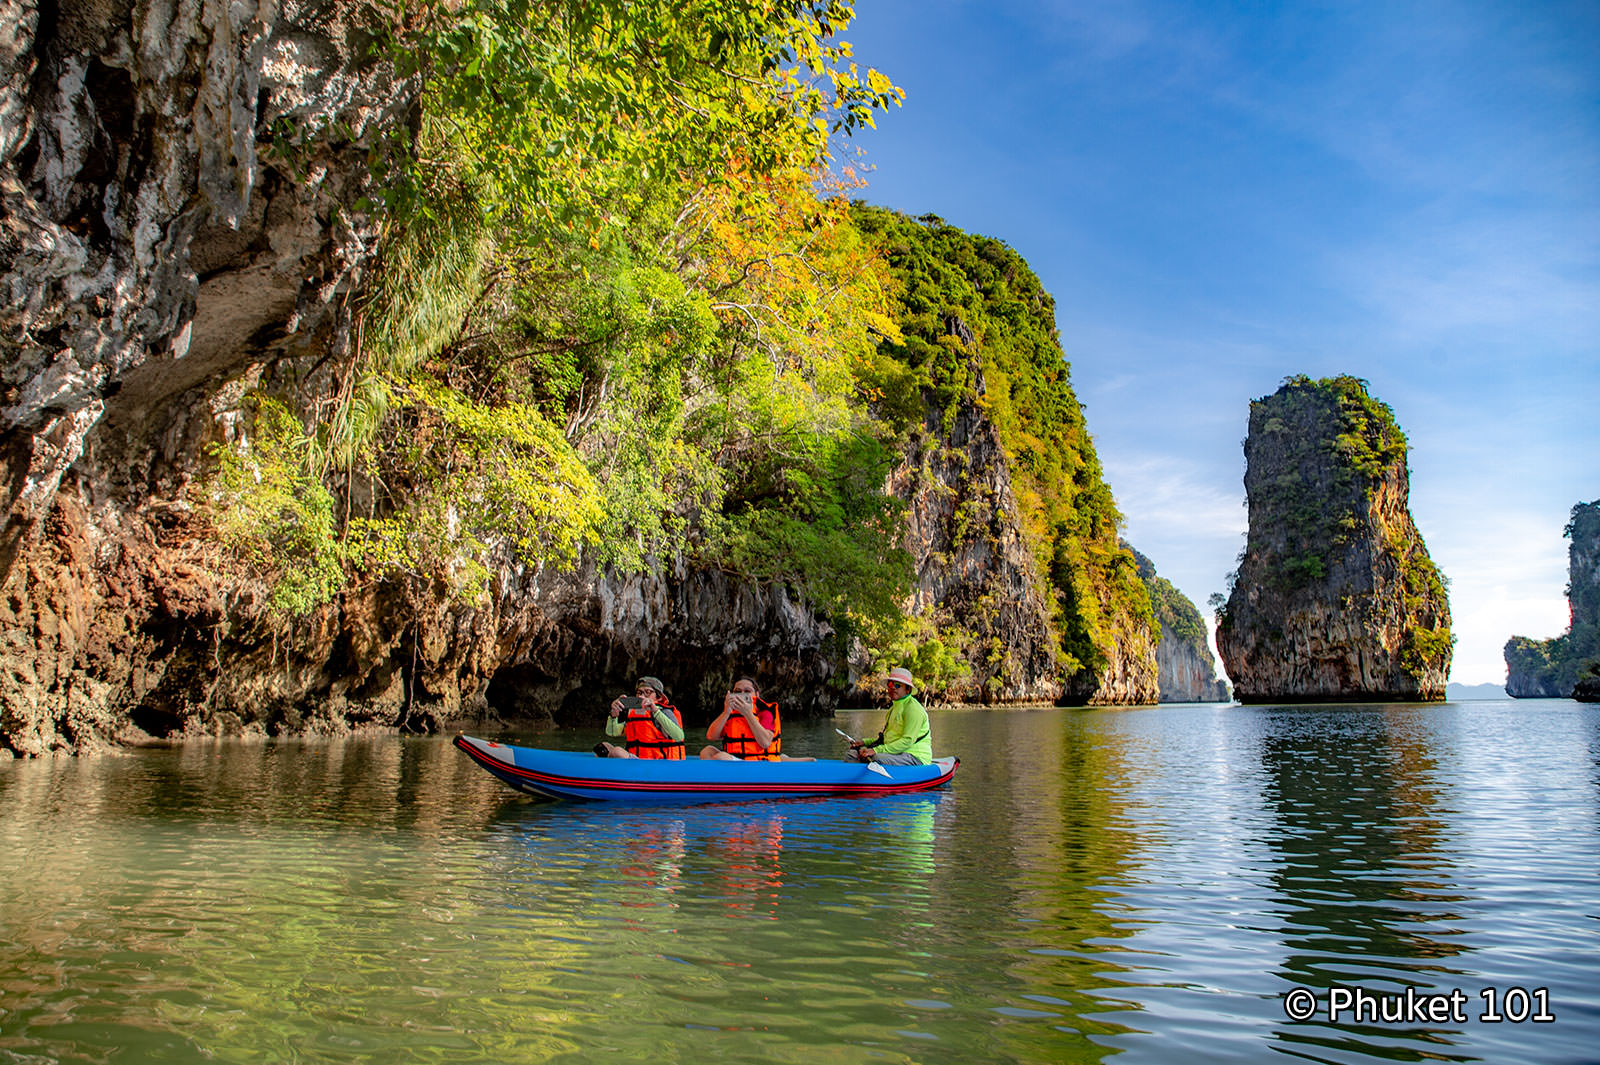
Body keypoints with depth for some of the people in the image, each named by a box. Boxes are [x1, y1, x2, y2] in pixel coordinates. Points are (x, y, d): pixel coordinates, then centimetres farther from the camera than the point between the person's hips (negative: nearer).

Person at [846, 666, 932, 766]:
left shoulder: (913, 708, -11)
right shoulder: (894, 707, 21)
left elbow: (907, 741, -20)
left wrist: (876, 750, -25)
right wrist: (864, 742, 10)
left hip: (915, 756, -9)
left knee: (876, 758, -35)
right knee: (853, 753, -3)